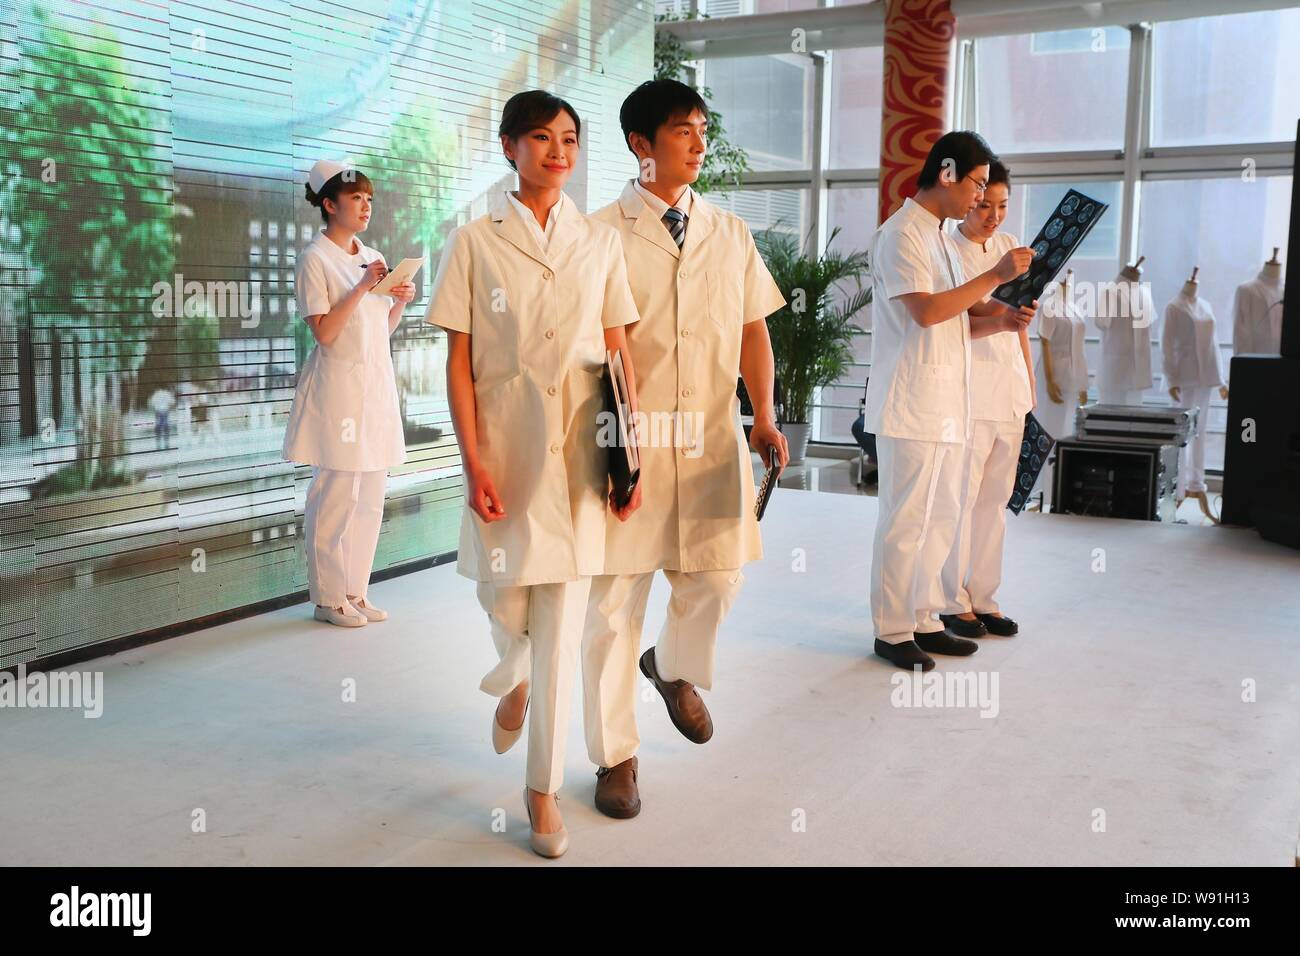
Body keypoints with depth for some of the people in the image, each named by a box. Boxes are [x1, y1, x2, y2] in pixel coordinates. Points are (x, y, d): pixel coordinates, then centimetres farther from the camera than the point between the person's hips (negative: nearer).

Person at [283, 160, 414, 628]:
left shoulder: (373, 258, 15)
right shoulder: (315, 259, -6)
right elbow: (324, 332, -13)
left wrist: (400, 302, 0)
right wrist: (363, 287, -17)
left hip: (377, 384, 7)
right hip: (338, 386, -7)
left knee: (370, 497, 8)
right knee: (336, 497, -4)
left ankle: (355, 591, 18)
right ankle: (328, 598, 6)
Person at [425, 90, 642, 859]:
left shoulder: (601, 242, 7)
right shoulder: (475, 242, 2)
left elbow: (621, 354, 6)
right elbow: (459, 361, -1)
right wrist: (473, 463, -9)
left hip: (580, 447, 1)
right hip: (505, 443, 0)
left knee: (563, 618, 1)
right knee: (503, 595, 8)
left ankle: (544, 787, 14)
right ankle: (516, 679, 47)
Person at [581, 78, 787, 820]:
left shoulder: (731, 233, 11)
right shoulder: (603, 232, -1)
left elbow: (753, 329, 10)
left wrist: (764, 416, -2)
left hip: (713, 433, 4)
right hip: (628, 434, -3)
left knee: (717, 577, 5)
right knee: (617, 596, 1)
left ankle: (675, 669, 40)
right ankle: (617, 755, 18)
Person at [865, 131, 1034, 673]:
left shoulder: (941, 238, 20)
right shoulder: (901, 234, -9)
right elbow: (925, 310, -21)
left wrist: (999, 321, 3)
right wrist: (995, 276, -17)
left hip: (946, 404, 9)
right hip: (910, 405, -9)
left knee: (942, 516, 13)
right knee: (905, 521, -4)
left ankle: (924, 619, 23)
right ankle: (891, 630, 6)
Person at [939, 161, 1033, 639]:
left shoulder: (1010, 246, 15)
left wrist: (1030, 381, 17)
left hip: (1010, 393, 6)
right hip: (968, 392, -6)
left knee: (995, 497, 8)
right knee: (961, 497, -4)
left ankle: (983, 597, 16)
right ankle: (952, 602, 6)